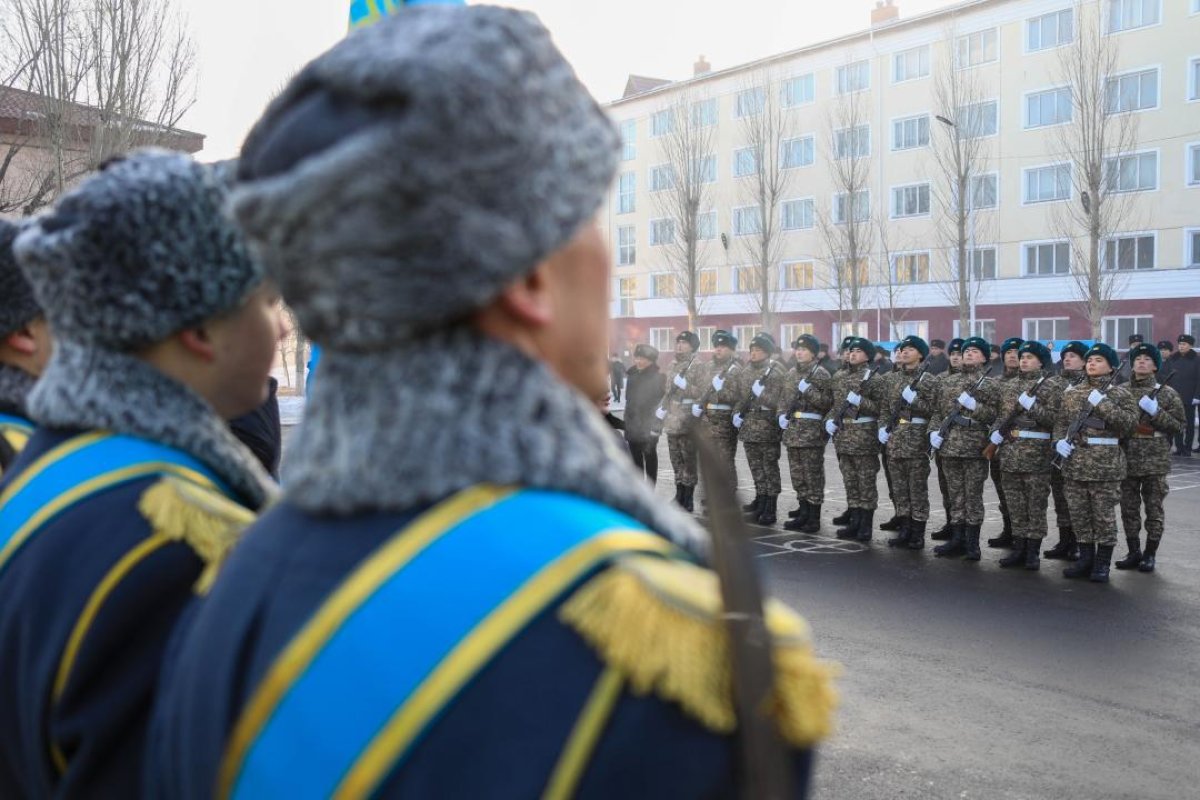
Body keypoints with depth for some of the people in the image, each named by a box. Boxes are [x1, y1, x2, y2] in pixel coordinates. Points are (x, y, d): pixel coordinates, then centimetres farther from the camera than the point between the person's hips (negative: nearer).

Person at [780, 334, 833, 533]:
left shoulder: (820, 373, -7)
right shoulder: (792, 373, 15)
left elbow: (827, 403, -11)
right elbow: (785, 397, 25)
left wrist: (808, 390, -20)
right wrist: (782, 414, 8)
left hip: (812, 431, -7)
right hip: (792, 430, 7)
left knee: (813, 476, -3)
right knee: (798, 475, 12)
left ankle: (814, 518, 1)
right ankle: (803, 513, 21)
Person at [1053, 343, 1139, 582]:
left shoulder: (1119, 393, 0)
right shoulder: (1072, 392, 13)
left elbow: (1131, 423, -13)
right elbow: (1061, 422, 16)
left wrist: (1103, 404, -18)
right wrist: (1059, 441, -3)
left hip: (1105, 464, -4)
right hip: (1075, 462, 4)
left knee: (1104, 514, 1)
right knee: (1078, 513, 9)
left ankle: (1102, 564, 10)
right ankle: (1085, 558, 20)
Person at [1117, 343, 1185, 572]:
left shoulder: (1167, 393, 0)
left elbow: (1179, 426, -4)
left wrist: (1156, 412, -16)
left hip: (1155, 460, -3)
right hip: (1127, 458, 3)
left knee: (1154, 508, 4)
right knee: (1128, 508, 7)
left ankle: (1150, 554, 12)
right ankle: (1133, 552, 17)